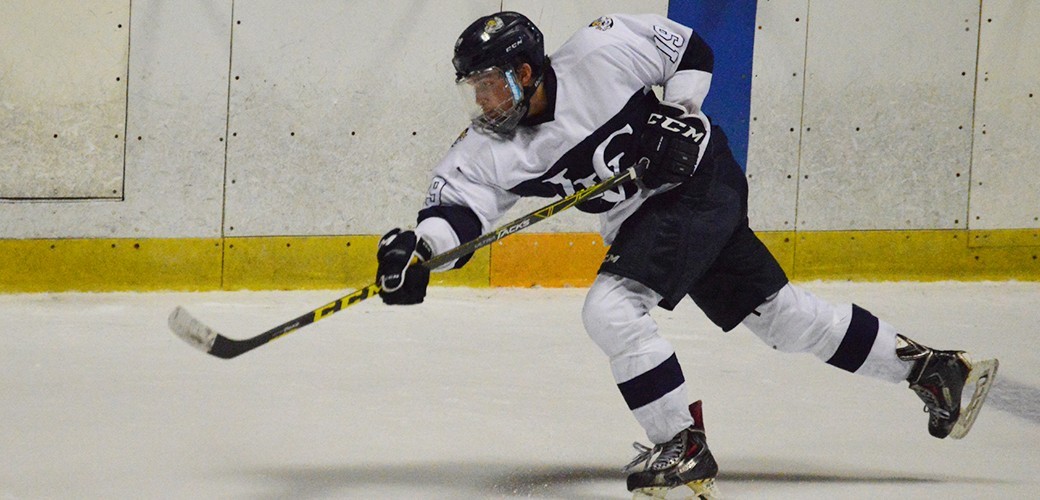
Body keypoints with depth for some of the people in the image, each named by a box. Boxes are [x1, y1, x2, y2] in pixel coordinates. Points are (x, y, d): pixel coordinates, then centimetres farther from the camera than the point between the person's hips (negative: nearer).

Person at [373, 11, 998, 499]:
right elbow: (457, 200, -19)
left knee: (611, 306, -21)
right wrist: (417, 248, -37)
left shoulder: (596, 55, -20)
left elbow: (689, 49, -7)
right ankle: (930, 368, 20)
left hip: (700, 182, -7)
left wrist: (679, 114, -17)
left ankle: (683, 447, -12)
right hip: (645, 220, 7)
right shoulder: (487, 149, -6)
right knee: (780, 313, 8)